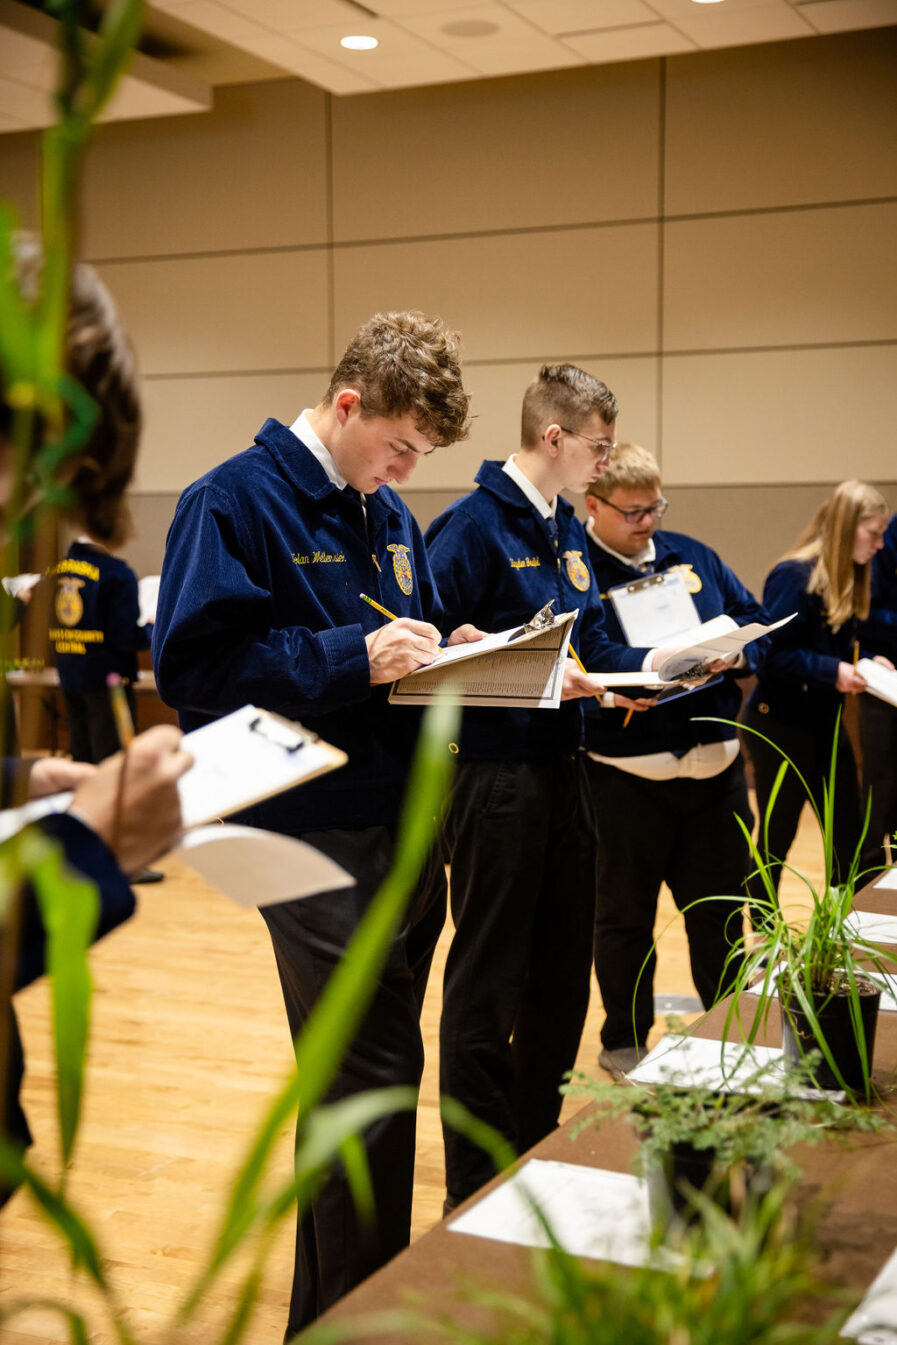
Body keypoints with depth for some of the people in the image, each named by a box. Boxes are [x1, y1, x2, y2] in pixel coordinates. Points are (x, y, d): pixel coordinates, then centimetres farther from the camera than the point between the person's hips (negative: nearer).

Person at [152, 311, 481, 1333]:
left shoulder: (387, 514, 15)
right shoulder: (234, 501, -9)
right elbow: (193, 665, -17)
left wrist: (446, 654, 2)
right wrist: (353, 658, -21)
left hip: (403, 827, 8)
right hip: (319, 837, -8)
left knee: (367, 1074, 16)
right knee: (371, 1078, -5)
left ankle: (328, 1301, 31)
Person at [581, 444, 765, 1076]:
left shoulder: (692, 556, 11)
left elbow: (756, 620, 13)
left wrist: (732, 654, -7)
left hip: (716, 765, 5)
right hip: (627, 777, -5)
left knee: (720, 913, 15)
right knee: (625, 916, 9)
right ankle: (624, 1043, 25)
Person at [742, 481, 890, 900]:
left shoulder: (847, 579, 8)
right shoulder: (794, 576, -17)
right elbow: (772, 653, -22)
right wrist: (833, 671, -26)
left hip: (826, 723, 8)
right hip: (781, 725, -8)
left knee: (848, 835, 9)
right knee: (777, 838, 4)